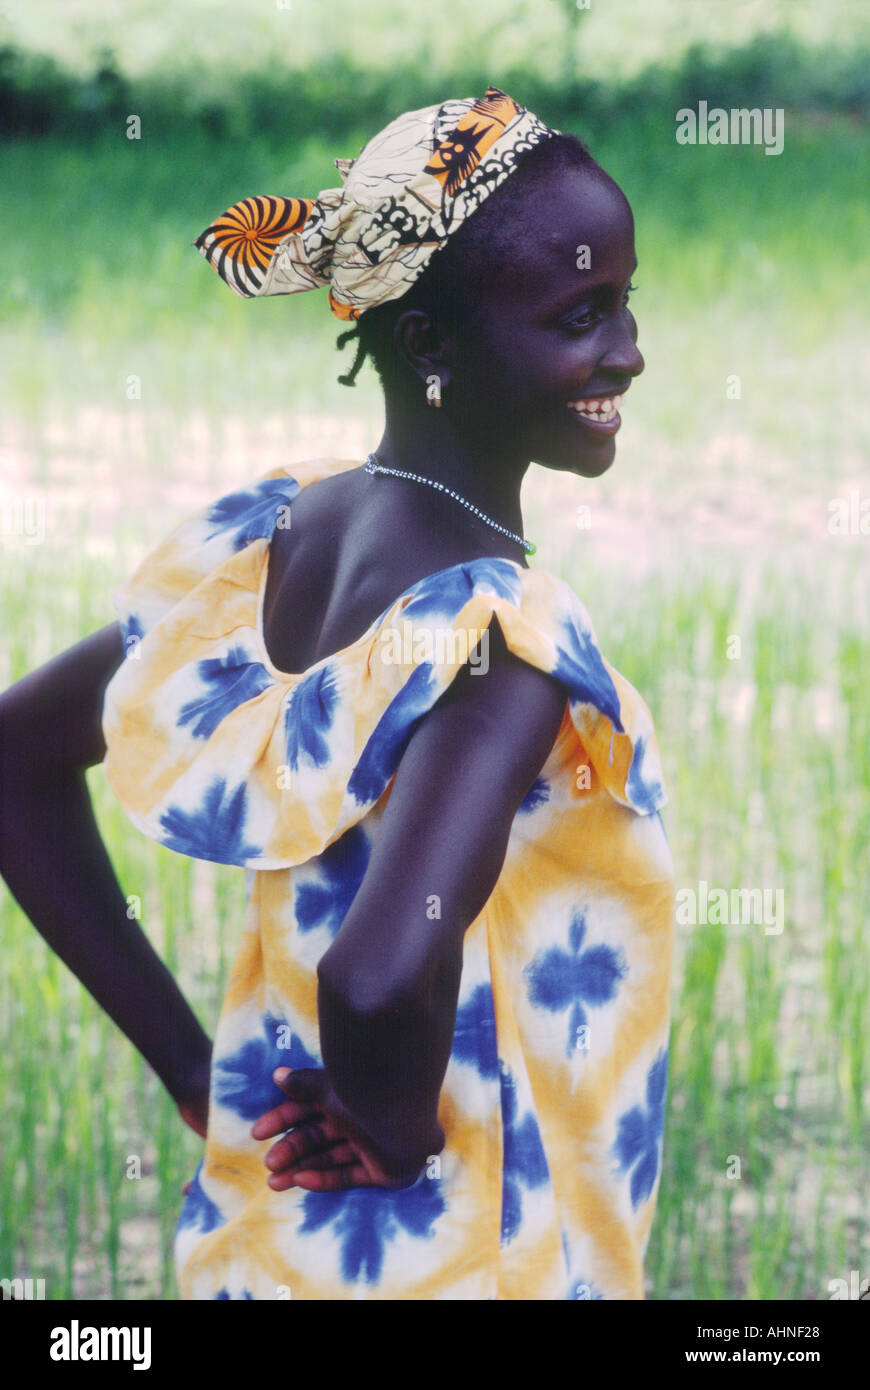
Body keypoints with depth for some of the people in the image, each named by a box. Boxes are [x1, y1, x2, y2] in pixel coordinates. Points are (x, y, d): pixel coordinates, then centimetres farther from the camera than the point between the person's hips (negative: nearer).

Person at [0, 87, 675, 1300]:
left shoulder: (279, 536, -3)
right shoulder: (499, 631, -26)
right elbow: (379, 981, -40)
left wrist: (190, 1064, 6)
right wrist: (404, 1141, -19)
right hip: (458, 1250, -7)